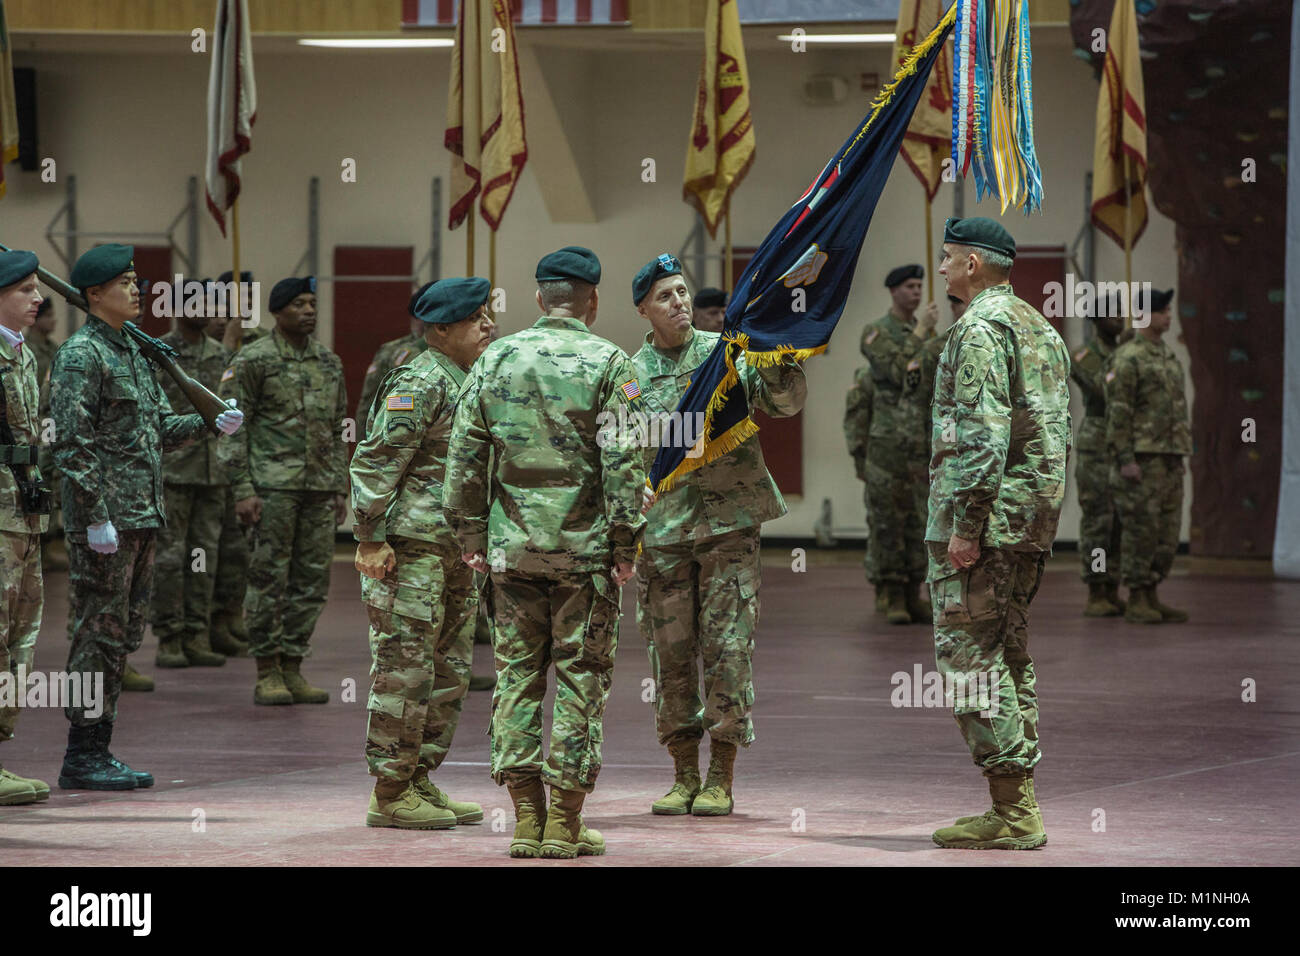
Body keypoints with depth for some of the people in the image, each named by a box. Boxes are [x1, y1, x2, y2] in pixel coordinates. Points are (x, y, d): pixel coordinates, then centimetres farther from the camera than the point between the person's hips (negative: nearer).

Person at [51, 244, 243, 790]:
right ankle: (82, 758, -3)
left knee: (123, 636, 10)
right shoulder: (80, 355, -11)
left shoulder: (131, 351, 18)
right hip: (103, 518, -9)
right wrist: (95, 517, -21)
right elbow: (71, 442, -17)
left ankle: (98, 752, 15)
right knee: (98, 633, -7)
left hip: (141, 518, 9)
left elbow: (159, 428, 21)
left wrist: (211, 425, 4)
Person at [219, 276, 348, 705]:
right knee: (269, 577, -3)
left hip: (319, 488, 6)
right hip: (273, 486, -6)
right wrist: (243, 490, -12)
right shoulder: (253, 360, -4)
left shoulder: (329, 363, 13)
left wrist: (341, 489, 12)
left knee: (311, 580, 5)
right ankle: (267, 675, 2)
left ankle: (293, 671, 12)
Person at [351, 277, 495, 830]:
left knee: (449, 672, 12)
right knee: (405, 669, -7)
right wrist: (370, 538, -20)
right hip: (410, 547, -10)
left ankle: (420, 781, 20)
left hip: (455, 551, 10)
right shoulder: (420, 383, -13)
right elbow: (375, 461, -17)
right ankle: (390, 794, -3)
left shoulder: (472, 384, 17)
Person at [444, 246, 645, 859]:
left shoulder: (497, 358, 5)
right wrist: (626, 542, -6)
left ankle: (526, 820, 8)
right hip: (584, 546, -3)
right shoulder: (608, 364, -5)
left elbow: (465, 453, 5)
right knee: (579, 677, 2)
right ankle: (564, 824, 1)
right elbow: (622, 462, -11)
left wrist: (471, 534, 12)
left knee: (518, 673, 9)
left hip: (512, 545, 3)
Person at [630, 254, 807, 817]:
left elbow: (784, 402, -5)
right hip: (664, 529, 1)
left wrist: (775, 359, -23)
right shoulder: (631, 376, 6)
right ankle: (684, 775, 14)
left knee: (727, 648, -4)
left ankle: (721, 778, 3)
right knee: (672, 653, 4)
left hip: (730, 522, -1)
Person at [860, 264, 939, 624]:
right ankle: (894, 599, 2)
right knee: (889, 519, -3)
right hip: (889, 441, -5)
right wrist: (919, 333, -16)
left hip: (925, 442, 5)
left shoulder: (927, 334, 13)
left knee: (920, 519, 5)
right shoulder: (875, 333, -3)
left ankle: (914, 598, 11)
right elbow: (895, 372, -17)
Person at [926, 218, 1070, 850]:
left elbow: (981, 432, -21)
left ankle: (1010, 813, -12)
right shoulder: (1039, 327, 18)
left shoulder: (980, 327, -12)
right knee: (1007, 656, 13)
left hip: (985, 513, -10)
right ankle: (1021, 808, 13)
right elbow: (1055, 432, 21)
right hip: (1032, 515, 10)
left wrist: (965, 522, -21)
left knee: (969, 655, -8)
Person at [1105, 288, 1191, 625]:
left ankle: (1151, 599, 12)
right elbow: (1117, 412, -14)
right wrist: (1125, 460, -20)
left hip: (1168, 458, 8)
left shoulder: (1168, 357, 18)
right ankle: (1136, 603, -3)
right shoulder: (1127, 359, -10)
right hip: (1140, 458, -8)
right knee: (1140, 528, -8)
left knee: (1166, 531, 6)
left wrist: (1177, 459, 20)